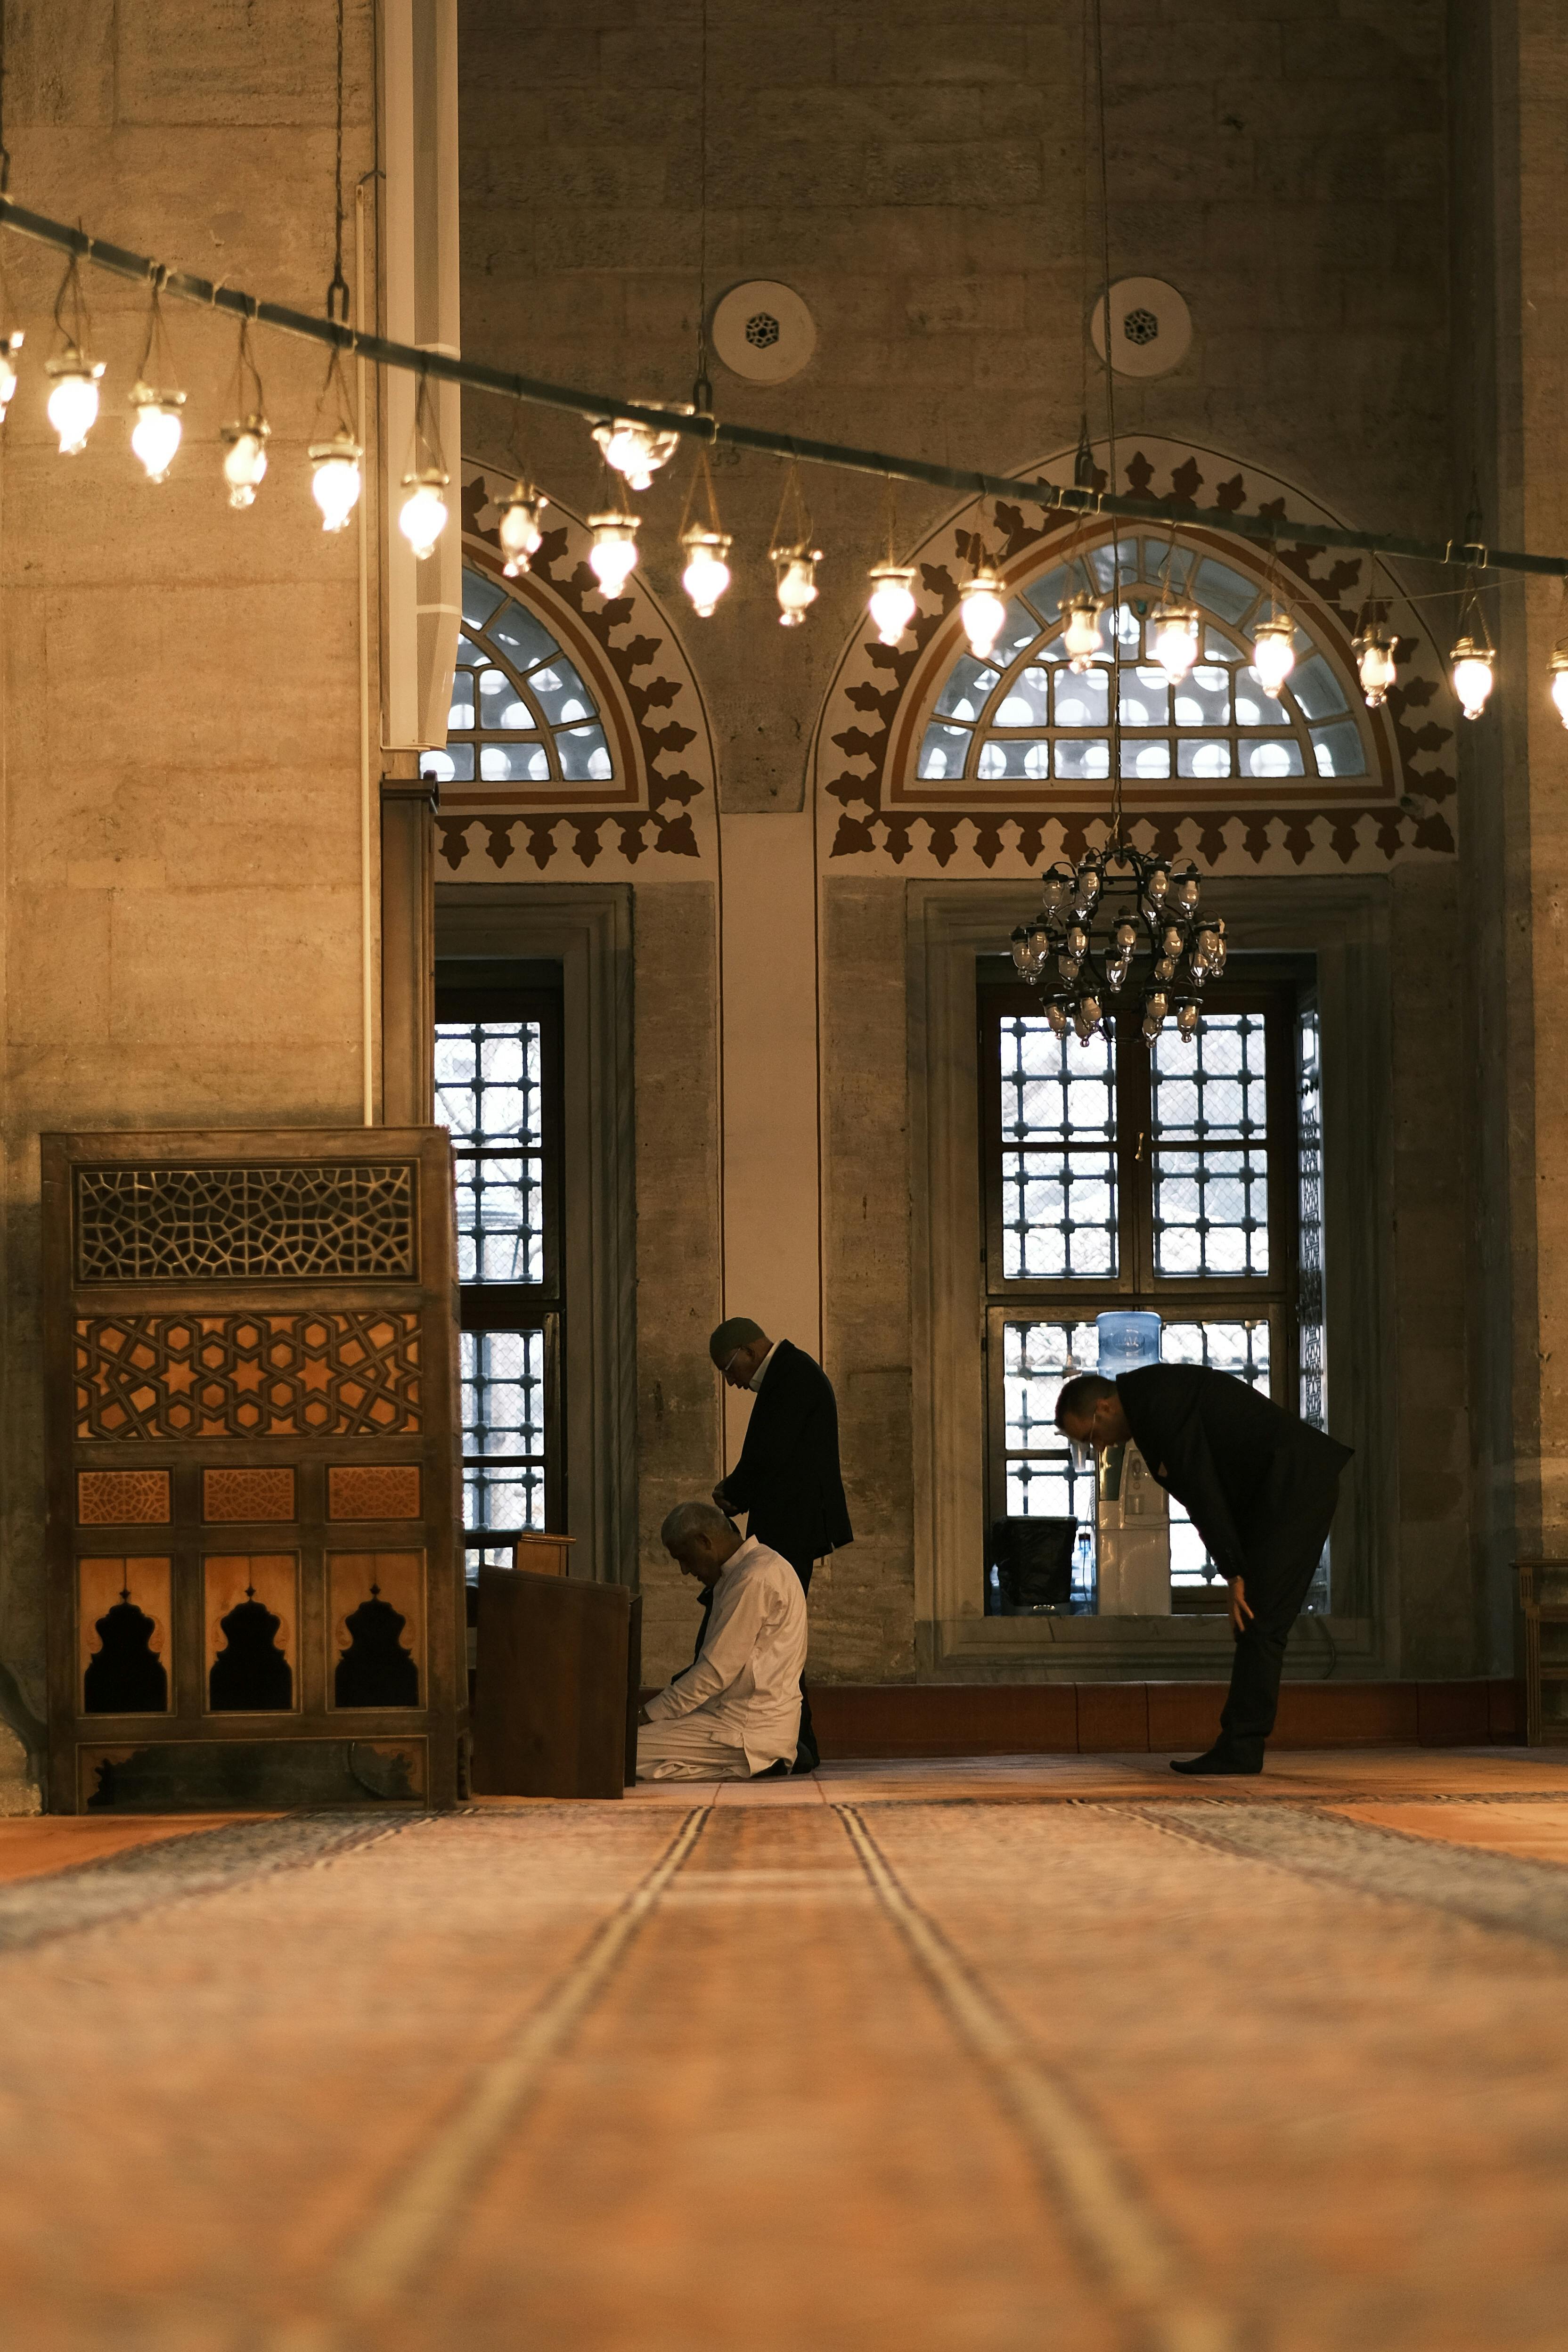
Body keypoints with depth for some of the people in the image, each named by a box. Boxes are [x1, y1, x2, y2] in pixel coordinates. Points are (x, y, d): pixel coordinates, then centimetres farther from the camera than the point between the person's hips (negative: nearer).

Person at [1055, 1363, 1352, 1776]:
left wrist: (1234, 1575, -15)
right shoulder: (1150, 1403, 17)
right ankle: (1239, 1746, 8)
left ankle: (1240, 1748, -11)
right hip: (1291, 1490, 10)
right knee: (1256, 1627, 8)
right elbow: (1199, 1490, 17)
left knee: (1259, 1623, -11)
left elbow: (1201, 1488, -18)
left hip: (1296, 1484, -10)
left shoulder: (1161, 1401, -15)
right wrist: (1236, 1571, 10)